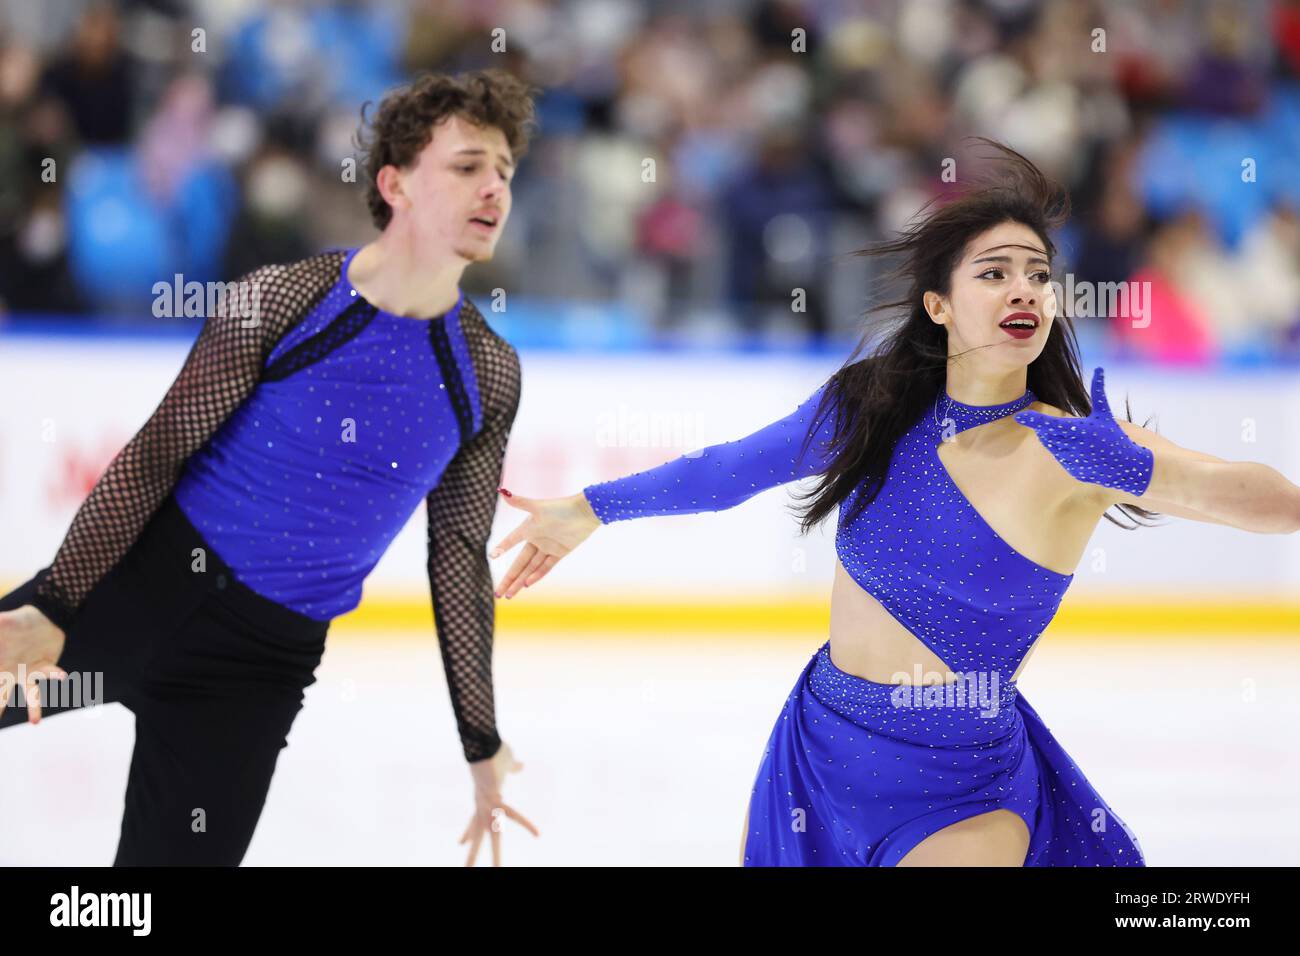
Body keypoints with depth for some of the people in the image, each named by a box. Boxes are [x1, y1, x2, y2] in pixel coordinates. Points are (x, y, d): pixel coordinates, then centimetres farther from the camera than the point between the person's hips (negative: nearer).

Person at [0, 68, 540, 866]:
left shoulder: (489, 374, 1)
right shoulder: (284, 300, -9)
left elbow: (460, 561, 8)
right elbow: (157, 453, -8)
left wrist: (482, 743, 10)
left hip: (260, 663, 2)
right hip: (143, 583, -2)